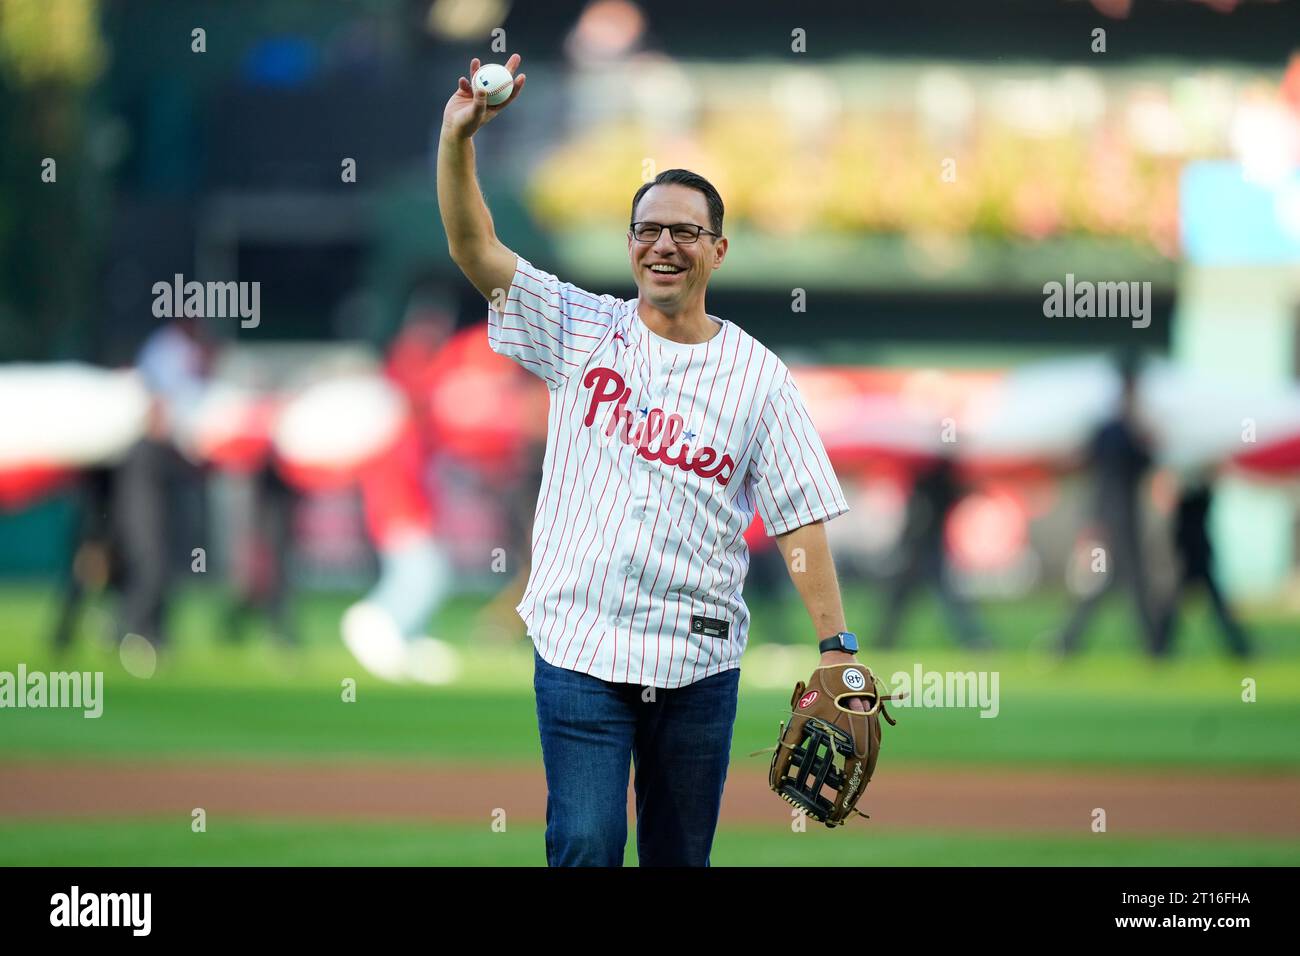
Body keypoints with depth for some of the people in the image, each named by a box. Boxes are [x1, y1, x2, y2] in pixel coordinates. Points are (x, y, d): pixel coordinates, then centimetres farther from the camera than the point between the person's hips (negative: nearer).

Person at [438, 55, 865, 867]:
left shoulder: (758, 375, 4)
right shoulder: (581, 331, 5)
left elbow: (800, 518, 3)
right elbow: (474, 247, -3)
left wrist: (836, 647, -5)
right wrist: (458, 138, -19)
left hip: (699, 659, 1)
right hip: (578, 643, -1)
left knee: (681, 856, 7)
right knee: (584, 848, -10)